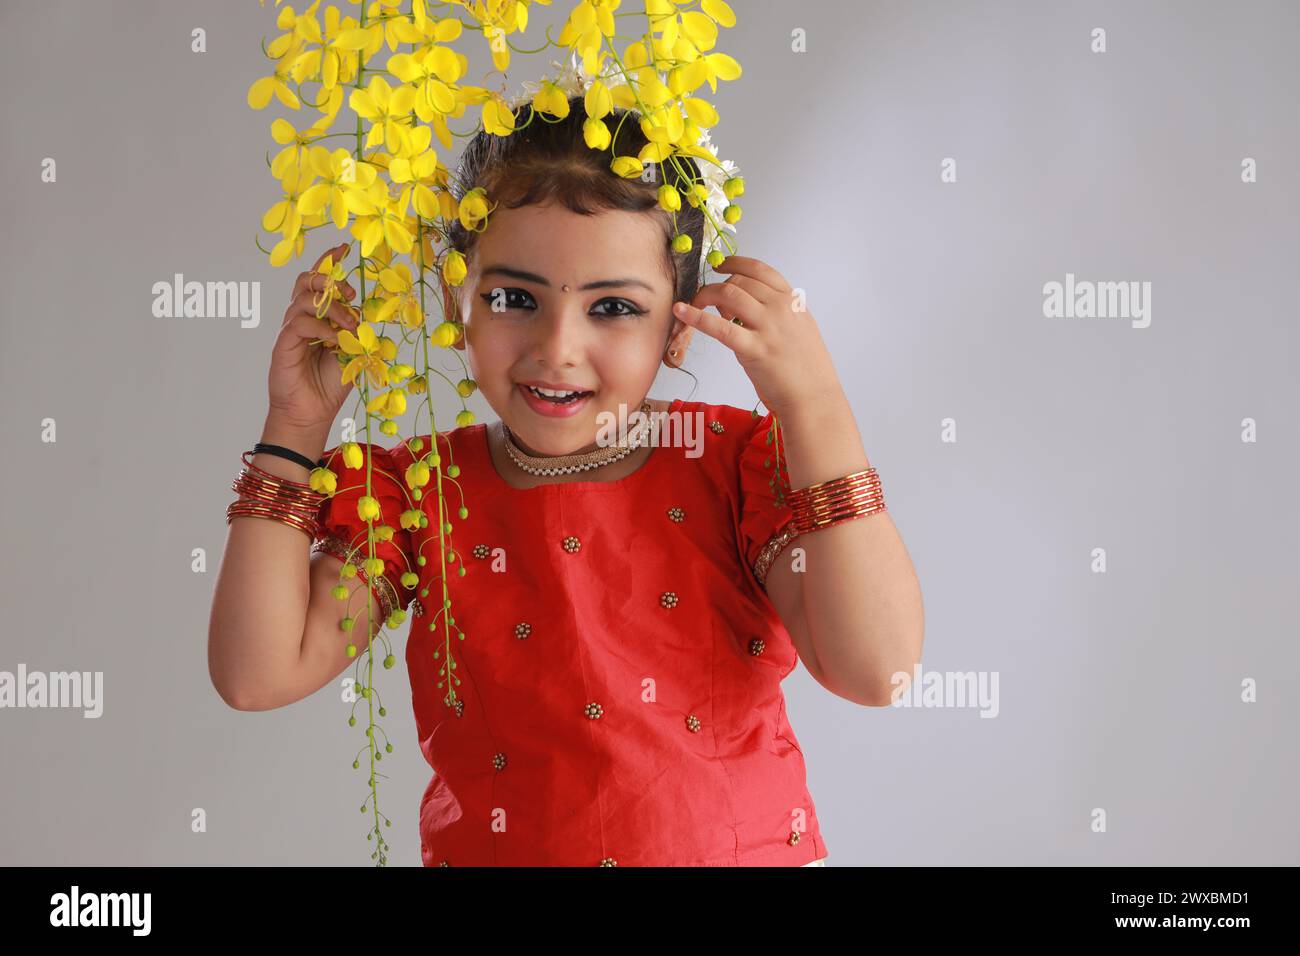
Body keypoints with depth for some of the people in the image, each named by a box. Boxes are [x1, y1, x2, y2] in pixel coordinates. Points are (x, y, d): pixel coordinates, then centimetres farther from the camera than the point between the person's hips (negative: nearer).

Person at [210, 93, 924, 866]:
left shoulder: (740, 464, -5)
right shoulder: (419, 491, -1)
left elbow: (876, 671, -18)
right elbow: (258, 674, -9)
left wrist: (816, 406, -20)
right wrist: (296, 428, -8)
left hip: (749, 846, 0)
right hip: (489, 850, 1)